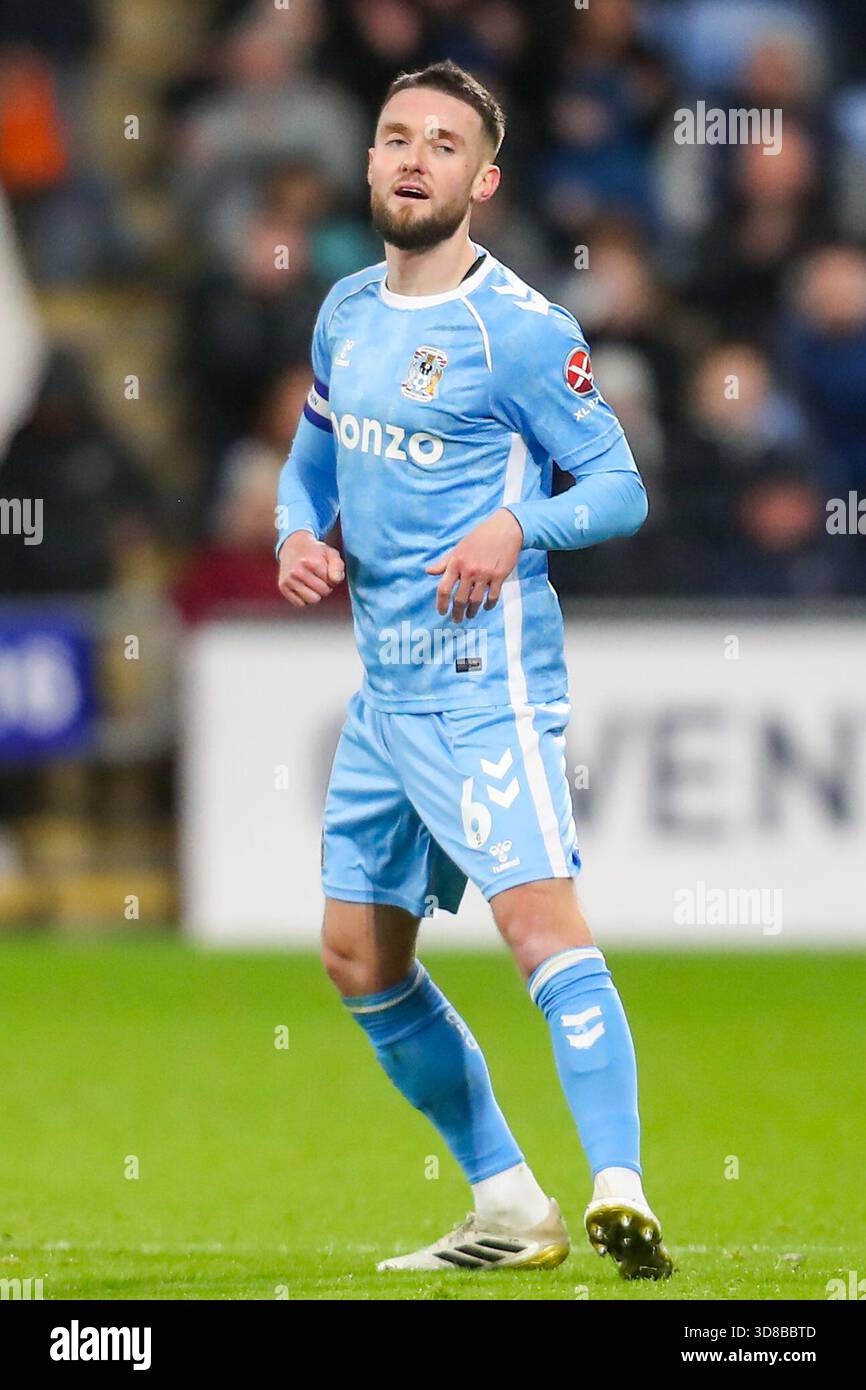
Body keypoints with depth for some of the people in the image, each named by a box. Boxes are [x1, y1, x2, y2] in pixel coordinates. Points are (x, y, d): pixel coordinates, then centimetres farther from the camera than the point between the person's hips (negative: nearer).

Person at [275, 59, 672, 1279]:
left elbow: (620, 486, -9)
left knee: (538, 913, -23)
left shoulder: (520, 329, -10)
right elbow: (312, 461, 24)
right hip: (384, 685, 9)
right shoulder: (347, 312, 12)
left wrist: (517, 527, -26)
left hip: (484, 676, -8)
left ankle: (621, 1194, -33)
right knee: (362, 960, 11)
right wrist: (298, 538, 3)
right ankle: (510, 1209, 21)